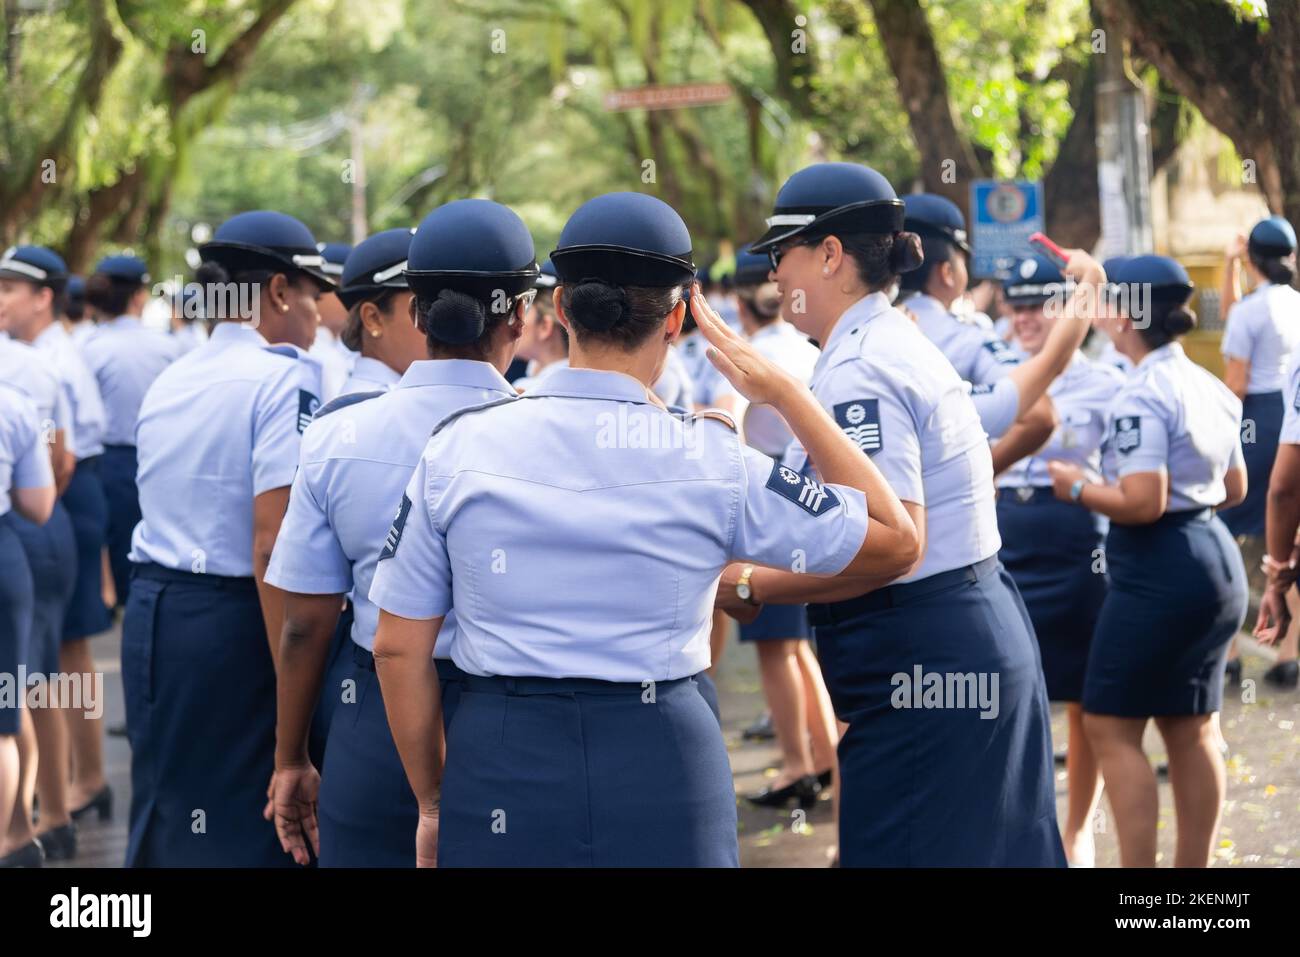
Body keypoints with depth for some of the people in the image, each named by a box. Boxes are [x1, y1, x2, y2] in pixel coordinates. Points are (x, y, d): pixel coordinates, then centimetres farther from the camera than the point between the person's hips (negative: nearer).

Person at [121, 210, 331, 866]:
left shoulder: (167, 383, 12)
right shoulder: (284, 378, -12)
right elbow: (272, 546, -19)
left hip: (151, 614, 8)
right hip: (233, 629, -8)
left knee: (163, 824, 16)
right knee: (245, 831, 0)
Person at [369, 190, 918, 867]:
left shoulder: (457, 447, -2)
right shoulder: (712, 461, -7)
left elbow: (398, 648, 1)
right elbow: (897, 541, 2)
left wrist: (432, 801, 14)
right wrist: (787, 396, 6)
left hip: (497, 761, 1)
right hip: (661, 761, -1)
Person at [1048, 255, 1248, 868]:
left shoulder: (1142, 396, -18)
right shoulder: (1211, 387, 10)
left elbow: (1143, 502, -24)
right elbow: (1235, 488, 18)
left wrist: (1078, 487, -9)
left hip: (1158, 571, -9)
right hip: (1215, 559, 9)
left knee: (1110, 726, -1)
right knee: (1189, 729, 14)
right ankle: (1193, 865, 20)